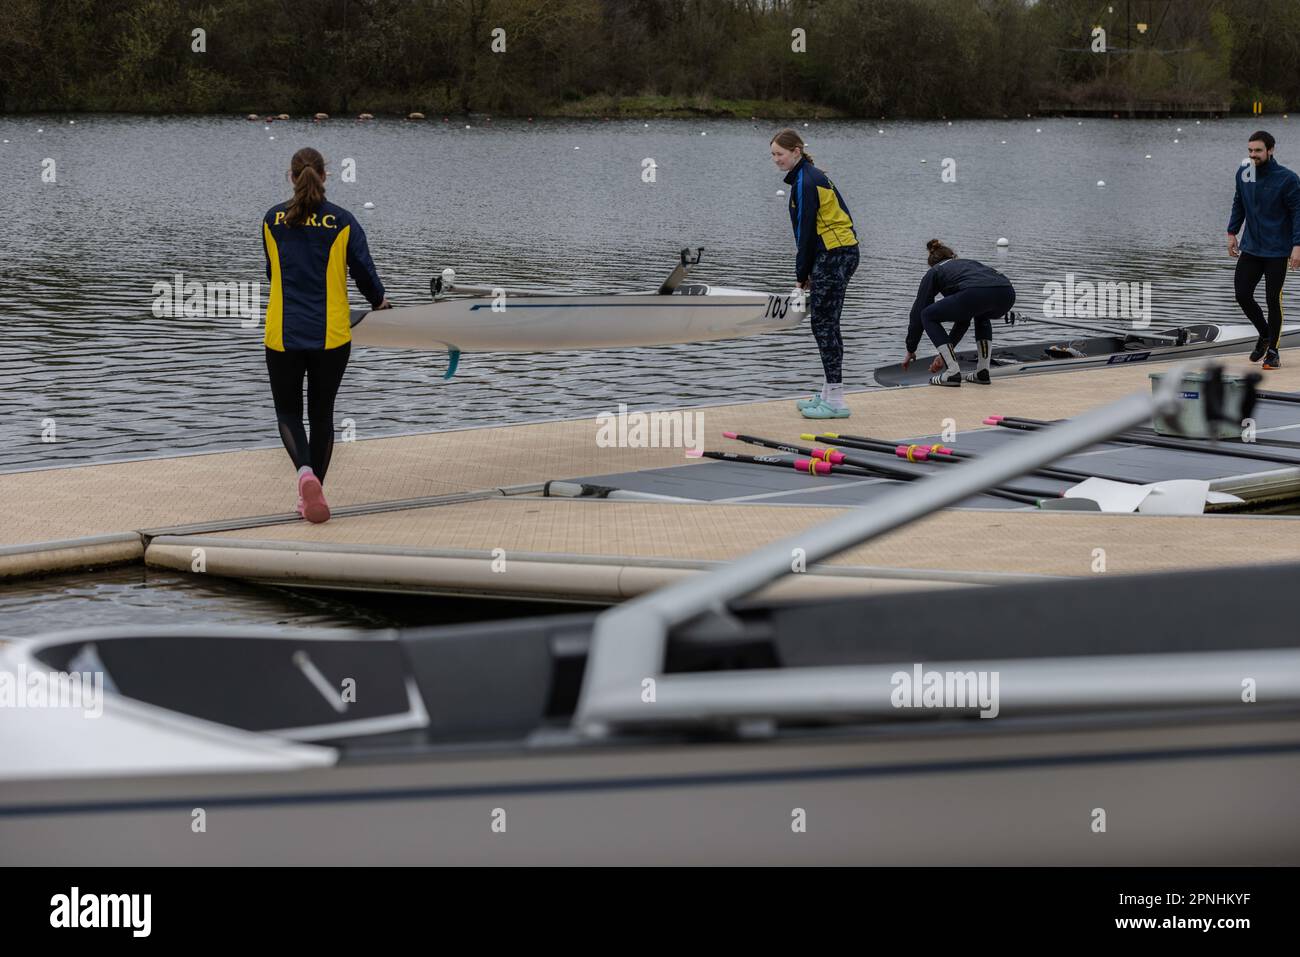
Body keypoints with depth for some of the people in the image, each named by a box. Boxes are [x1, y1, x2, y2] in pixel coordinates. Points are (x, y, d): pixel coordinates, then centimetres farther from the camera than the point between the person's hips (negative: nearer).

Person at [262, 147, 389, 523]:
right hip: (331, 336, 0)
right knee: (322, 413, 14)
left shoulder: (273, 219, 0)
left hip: (283, 336, 0)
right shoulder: (342, 221, -5)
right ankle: (312, 496, 16)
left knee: (288, 412, 10)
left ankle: (306, 472, -17)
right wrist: (379, 301, 21)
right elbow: (364, 272, -1)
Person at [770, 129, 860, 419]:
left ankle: (835, 401, -7)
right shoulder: (810, 176, 17)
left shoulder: (805, 182, -14)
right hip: (842, 253, 10)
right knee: (825, 323, 14)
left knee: (824, 324, -8)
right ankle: (830, 394, 19)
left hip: (833, 255, -10)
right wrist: (806, 271, 15)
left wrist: (802, 273, -6)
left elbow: (806, 230, -14)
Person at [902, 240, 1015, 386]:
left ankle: (953, 372, 7)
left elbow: (918, 311, 29)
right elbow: (964, 317, 47)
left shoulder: (934, 272, 28)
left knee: (929, 316, 17)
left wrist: (910, 351, 41)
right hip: (1007, 294, 6)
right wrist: (945, 352, 53)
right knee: (982, 316, 41)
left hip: (977, 294, -6)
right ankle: (983, 371, 26)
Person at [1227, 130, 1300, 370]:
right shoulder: (1243, 174, 2)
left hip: (1276, 251, -5)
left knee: (1273, 300, 0)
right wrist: (1232, 232, 11)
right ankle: (1265, 335, 26)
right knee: (1242, 295, 2)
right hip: (1250, 248, 5)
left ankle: (1272, 350, 13)